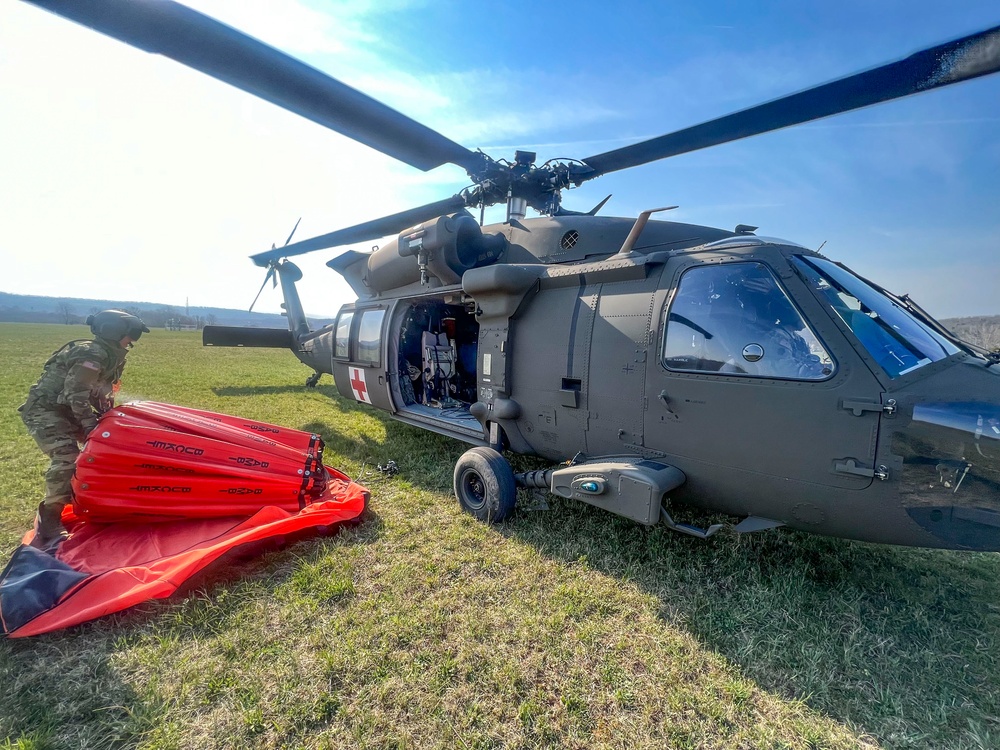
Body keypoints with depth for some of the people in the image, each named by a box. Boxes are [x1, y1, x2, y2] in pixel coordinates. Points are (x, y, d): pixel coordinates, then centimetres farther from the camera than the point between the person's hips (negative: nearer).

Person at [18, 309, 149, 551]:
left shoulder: (110, 356, 10)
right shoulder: (93, 353, -22)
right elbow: (75, 394, -26)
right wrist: (92, 426, -24)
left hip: (67, 411, 11)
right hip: (44, 409, -11)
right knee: (67, 458, -25)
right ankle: (49, 523, -17)